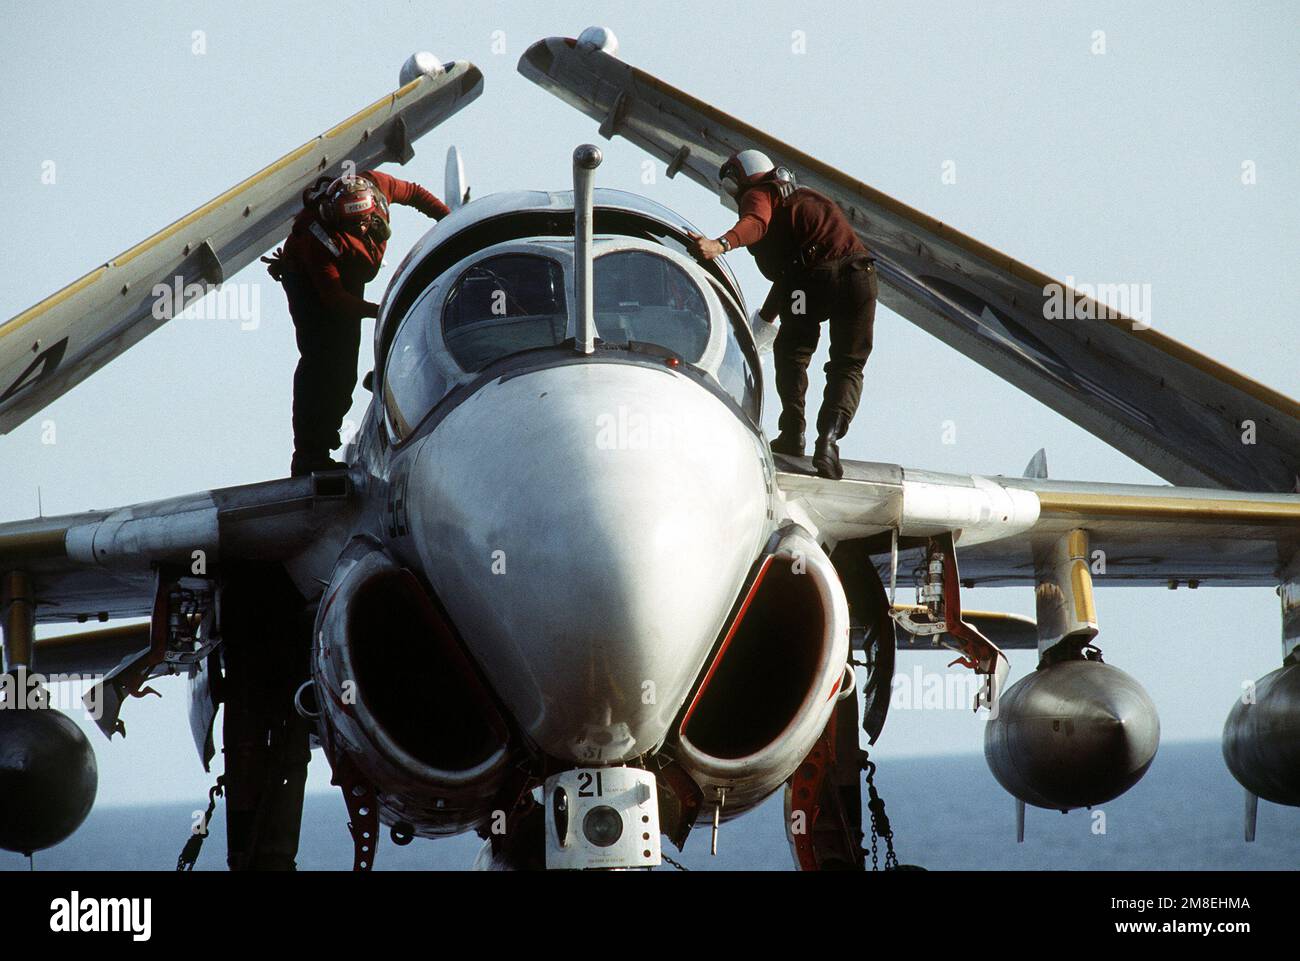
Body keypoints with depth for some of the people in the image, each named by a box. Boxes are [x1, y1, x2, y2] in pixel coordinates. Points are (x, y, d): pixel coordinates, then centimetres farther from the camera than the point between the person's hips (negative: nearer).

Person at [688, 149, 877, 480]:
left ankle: (793, 434, 8)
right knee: (847, 365, 8)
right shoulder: (801, 196, 38)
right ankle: (829, 437, -12)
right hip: (858, 274, 6)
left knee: (790, 354, 16)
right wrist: (766, 316, 56)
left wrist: (721, 245, -34)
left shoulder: (757, 195, 12)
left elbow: (756, 223, -16)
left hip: (814, 273, -6)